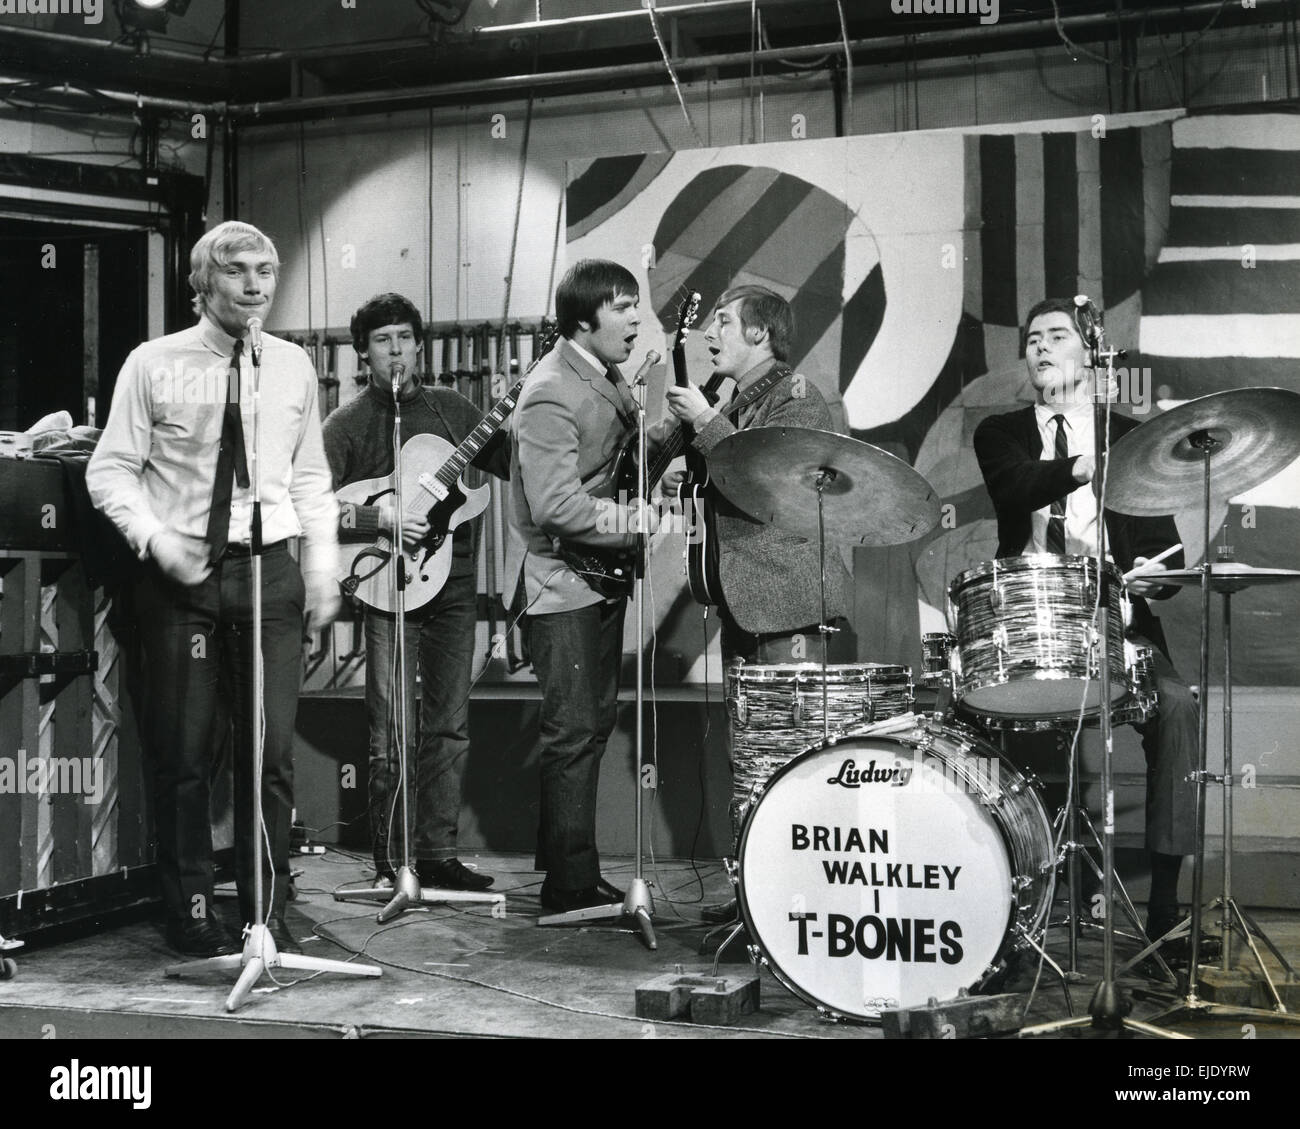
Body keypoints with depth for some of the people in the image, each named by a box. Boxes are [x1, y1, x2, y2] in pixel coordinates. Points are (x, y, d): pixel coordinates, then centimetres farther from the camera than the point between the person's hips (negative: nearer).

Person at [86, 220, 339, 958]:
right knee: (182, 754, 3)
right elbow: (111, 470, 0)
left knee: (273, 752, 1)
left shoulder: (293, 367, 9)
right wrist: (153, 536, -14)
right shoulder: (154, 365, 0)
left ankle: (269, 917, 12)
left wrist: (323, 564, 4)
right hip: (181, 573, -2)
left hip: (271, 569, 2)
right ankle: (192, 917, 16)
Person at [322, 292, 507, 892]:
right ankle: (390, 864, 5)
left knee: (450, 726, 7)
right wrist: (379, 518, -20)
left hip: (453, 579, 4)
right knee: (394, 737, -6)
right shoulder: (346, 424, 0)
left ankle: (436, 854, 17)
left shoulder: (452, 409, 12)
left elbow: (513, 466, 10)